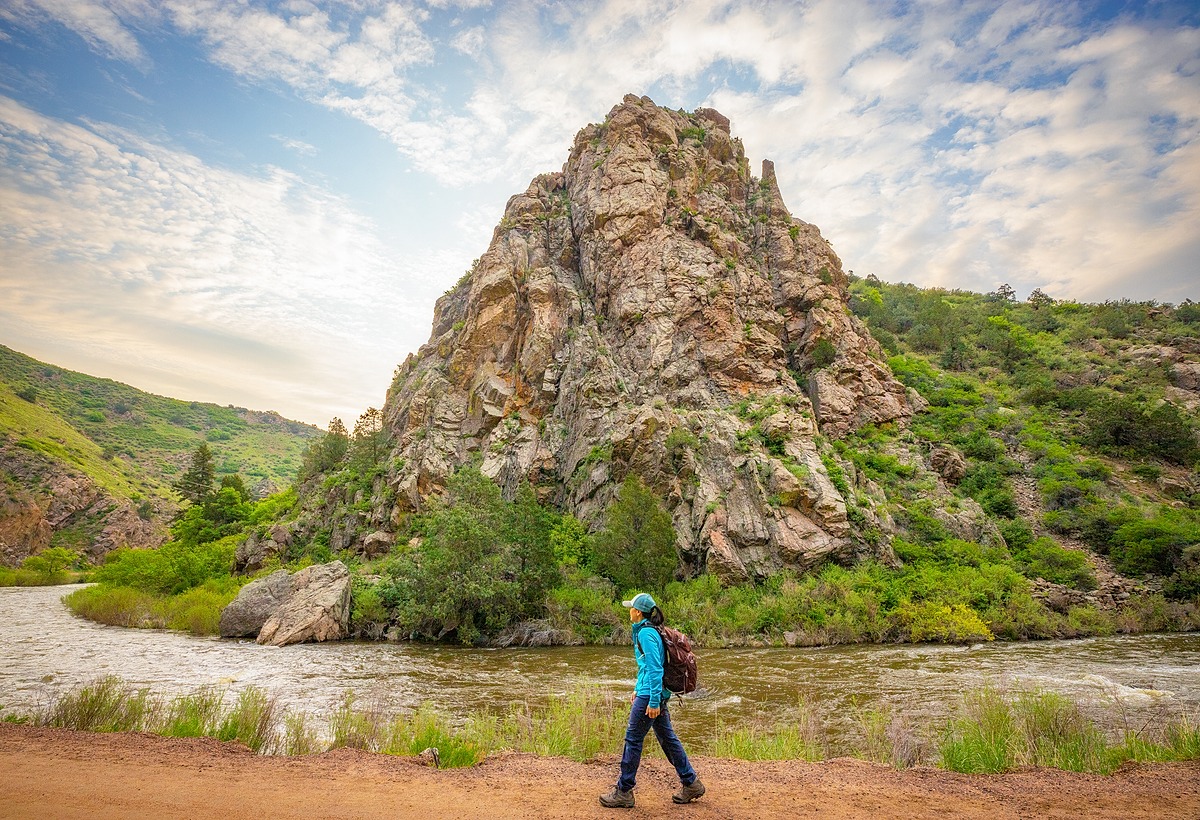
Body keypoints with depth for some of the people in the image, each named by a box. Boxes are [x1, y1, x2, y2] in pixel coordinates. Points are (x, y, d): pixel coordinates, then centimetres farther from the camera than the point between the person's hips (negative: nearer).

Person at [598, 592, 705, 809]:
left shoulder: (646, 634, -18)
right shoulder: (646, 631, 12)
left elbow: (655, 669, -21)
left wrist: (653, 701, -21)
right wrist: (638, 688, 25)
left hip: (649, 695, -10)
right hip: (653, 694, 10)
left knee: (633, 740, 1)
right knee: (667, 738, 15)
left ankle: (623, 792, 12)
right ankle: (691, 784, 23)